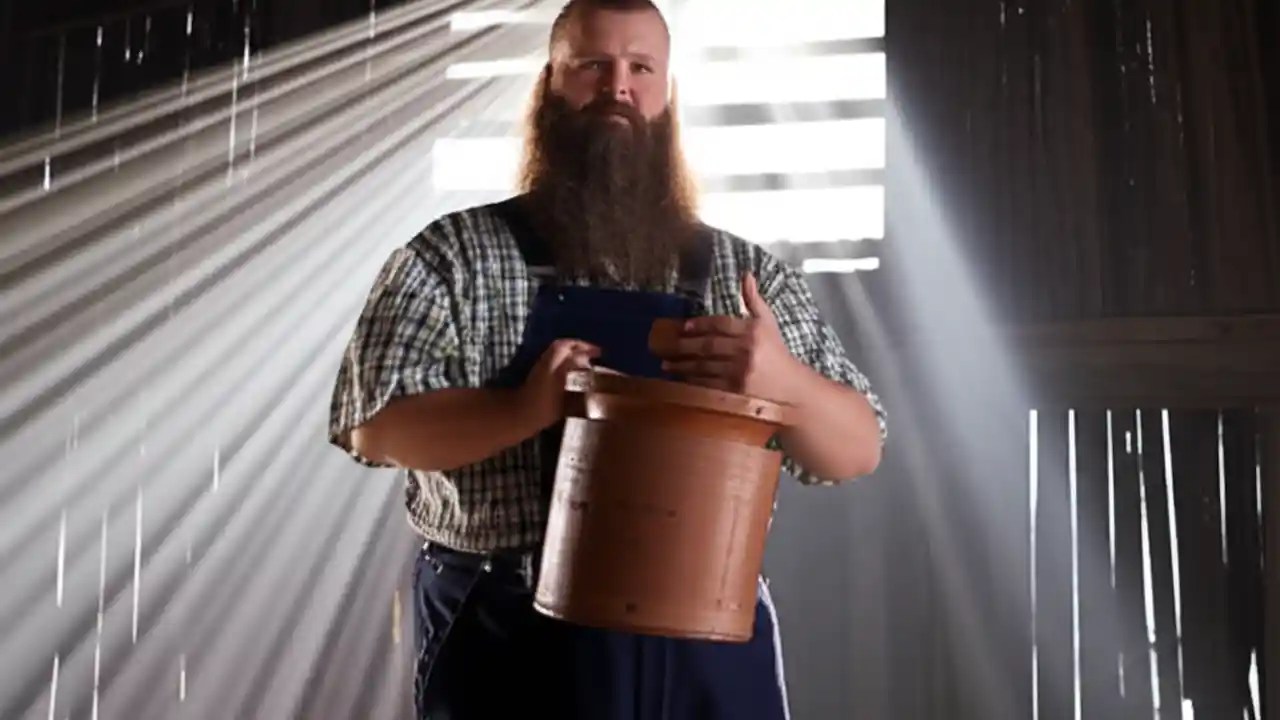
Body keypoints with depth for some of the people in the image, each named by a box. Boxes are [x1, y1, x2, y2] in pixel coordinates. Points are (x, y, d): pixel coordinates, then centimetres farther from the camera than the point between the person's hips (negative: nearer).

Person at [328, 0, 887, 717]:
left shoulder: (752, 277, 6)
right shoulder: (454, 255, 0)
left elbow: (859, 450, 5)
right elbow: (376, 424, -6)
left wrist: (784, 380, -15)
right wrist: (525, 408, -23)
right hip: (516, 641, -2)